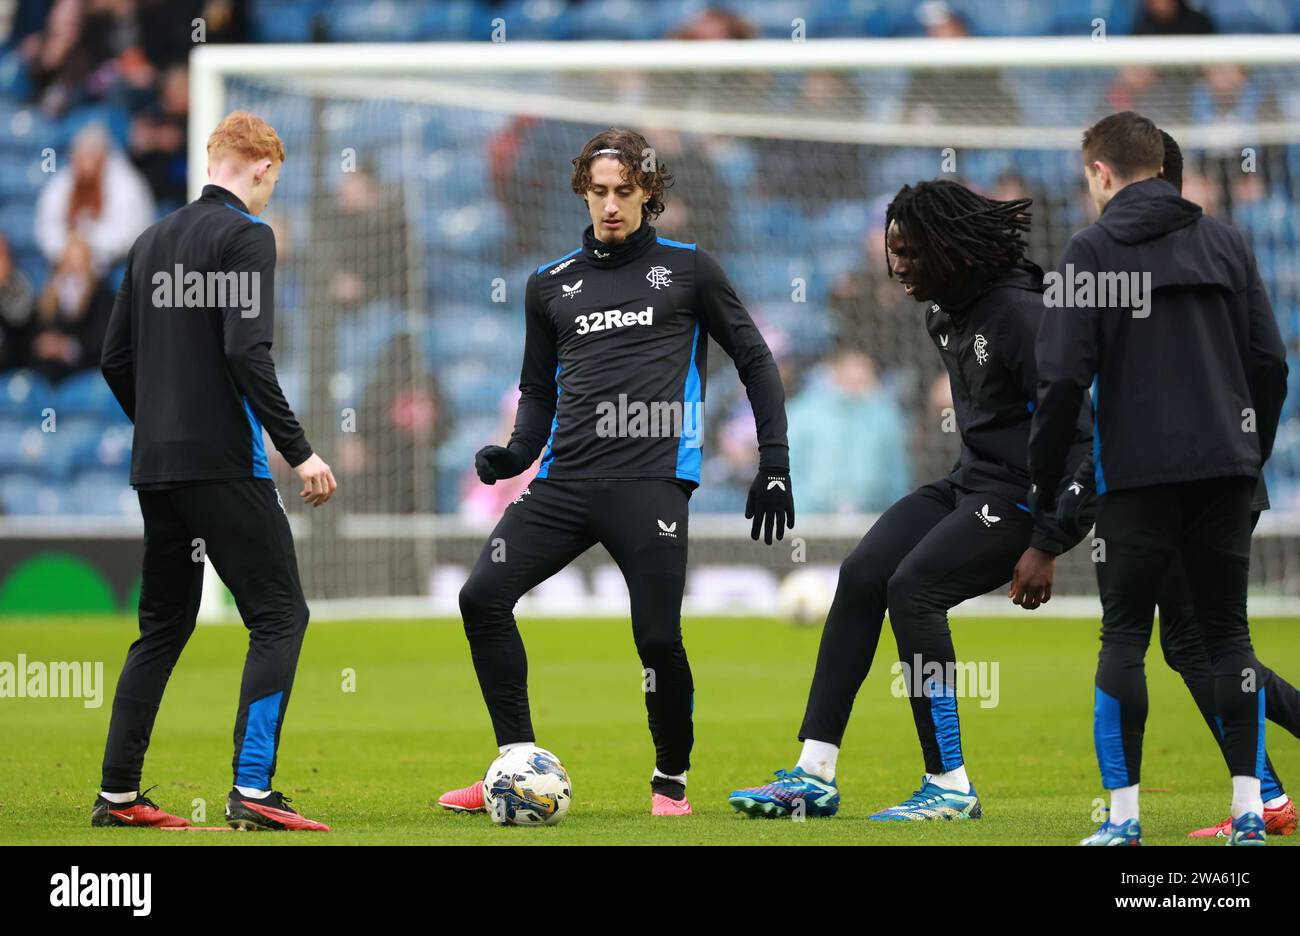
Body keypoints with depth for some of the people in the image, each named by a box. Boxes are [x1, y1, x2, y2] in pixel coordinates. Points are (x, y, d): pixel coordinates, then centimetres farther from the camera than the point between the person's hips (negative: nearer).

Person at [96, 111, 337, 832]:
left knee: (162, 628, 14)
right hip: (225, 466, -8)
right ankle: (252, 792, -14)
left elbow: (116, 359, 17)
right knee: (279, 617, -5)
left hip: (155, 468, 8)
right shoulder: (245, 235, -7)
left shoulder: (153, 241, 15)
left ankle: (117, 794, 13)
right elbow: (247, 351, -18)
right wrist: (298, 451, -15)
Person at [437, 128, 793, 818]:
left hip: (651, 482, -4)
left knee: (659, 639, -10)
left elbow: (755, 362, 11)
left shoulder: (688, 270, 7)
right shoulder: (550, 285, 17)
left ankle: (671, 779, 13)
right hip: (564, 480, 4)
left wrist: (774, 467, 4)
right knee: (482, 598, -11)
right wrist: (517, 451, 5)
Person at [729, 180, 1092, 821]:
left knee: (912, 587, -23)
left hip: (1024, 495, -9)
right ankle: (814, 776, -6)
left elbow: (1078, 435, -20)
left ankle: (951, 787, -14)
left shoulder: (1019, 314, -19)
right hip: (971, 481, 9)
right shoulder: (943, 314, 9)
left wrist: (1047, 546, -21)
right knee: (862, 575, -6)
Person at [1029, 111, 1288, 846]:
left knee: (1125, 635, 4)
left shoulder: (1093, 250, -2)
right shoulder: (1225, 242, 9)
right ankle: (1249, 809, 5)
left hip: (1139, 475, -3)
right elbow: (1271, 361, 8)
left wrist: (1046, 480, 0)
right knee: (1229, 631, 10)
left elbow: (1066, 377, -8)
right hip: (1225, 468, 3)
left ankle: (1124, 816, 0)